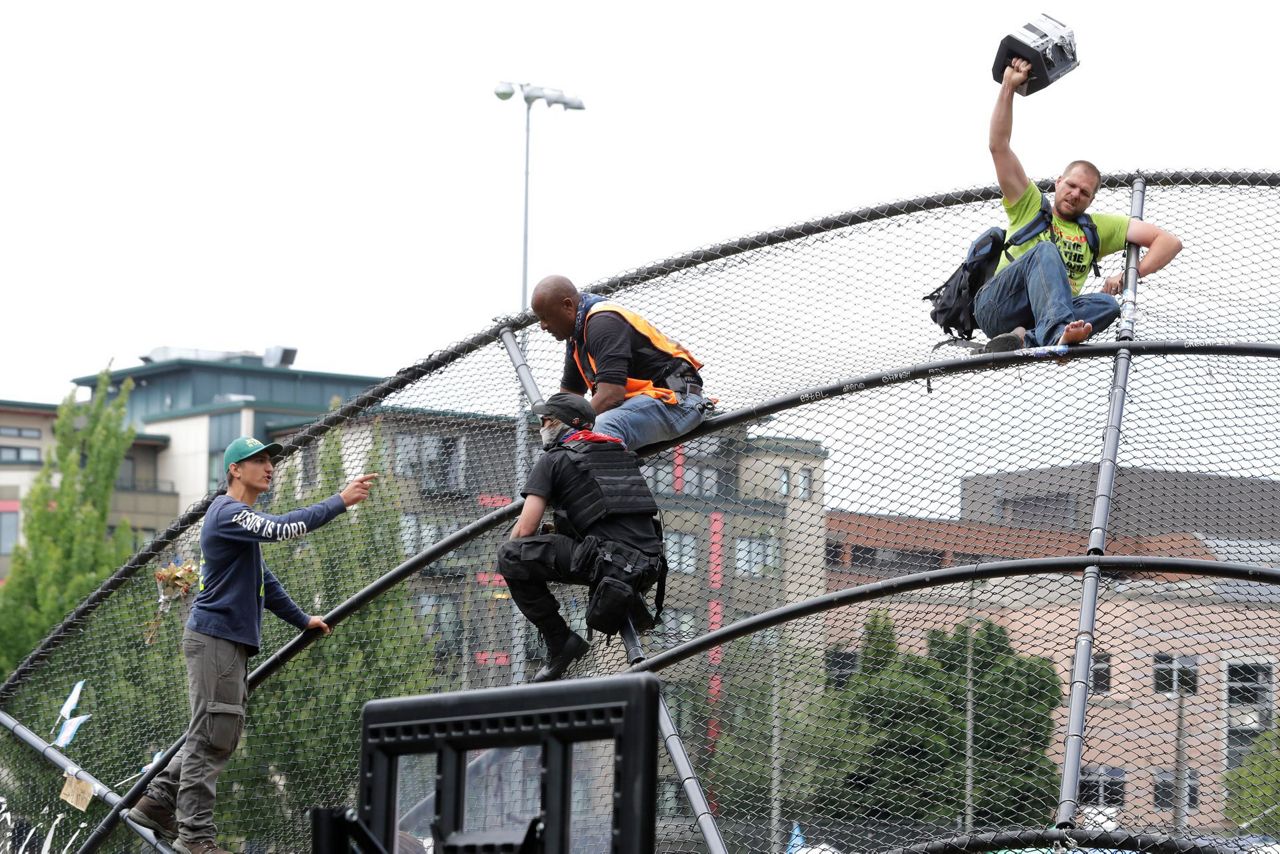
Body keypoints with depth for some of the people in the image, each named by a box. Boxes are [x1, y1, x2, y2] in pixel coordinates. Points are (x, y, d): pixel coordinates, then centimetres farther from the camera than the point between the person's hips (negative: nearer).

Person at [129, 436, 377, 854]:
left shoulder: (242, 520, 20)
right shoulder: (227, 513, -13)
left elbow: (263, 580, 28)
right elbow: (282, 528, -28)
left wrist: (302, 619, 28)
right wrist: (339, 502, -29)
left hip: (234, 641, 10)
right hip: (214, 636, -10)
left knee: (221, 736, 13)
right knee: (211, 735, -9)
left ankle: (157, 801, 20)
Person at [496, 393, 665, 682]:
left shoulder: (553, 460, 6)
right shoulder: (620, 451, 26)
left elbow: (525, 529, 0)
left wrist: (512, 560, 19)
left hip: (608, 561, -8)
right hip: (650, 567, 8)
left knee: (510, 554, -5)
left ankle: (560, 641, -4)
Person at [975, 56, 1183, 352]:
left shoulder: (1098, 228, 26)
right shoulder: (1030, 207, 21)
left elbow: (1169, 242, 19)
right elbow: (999, 147, 10)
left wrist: (1133, 273, 0)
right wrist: (1008, 87, 3)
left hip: (1040, 315, 2)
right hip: (996, 307, -2)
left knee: (1107, 304, -27)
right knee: (1044, 251, -31)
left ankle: (1024, 339, -50)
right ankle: (1058, 332, -61)